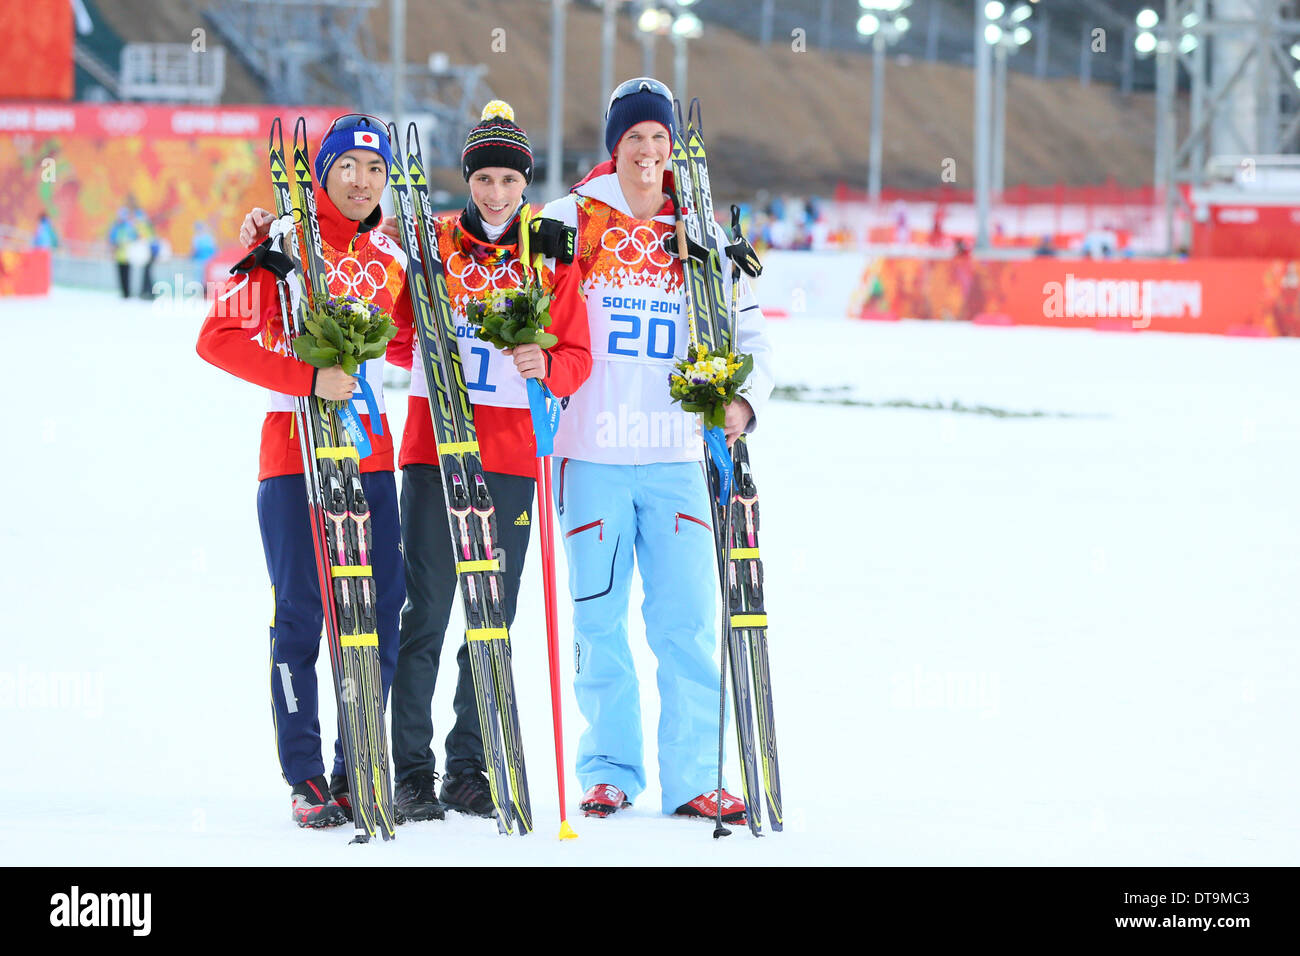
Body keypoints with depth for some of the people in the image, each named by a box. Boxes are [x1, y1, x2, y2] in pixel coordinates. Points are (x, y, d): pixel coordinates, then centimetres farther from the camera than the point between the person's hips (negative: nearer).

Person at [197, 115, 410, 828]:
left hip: (369, 450, 5)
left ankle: (357, 772, 12)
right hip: (294, 447, -5)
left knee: (382, 610, 2)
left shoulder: (389, 260, 12)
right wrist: (308, 376, -22)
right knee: (300, 613, -5)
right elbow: (219, 337, -13)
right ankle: (305, 777, 2)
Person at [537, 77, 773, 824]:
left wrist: (743, 399, -7)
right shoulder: (569, 222, 4)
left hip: (677, 456, 1)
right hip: (592, 452, -1)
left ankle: (693, 778, 1)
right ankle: (610, 771, 14)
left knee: (688, 621, -3)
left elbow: (748, 336, 12)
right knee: (599, 621, 2)